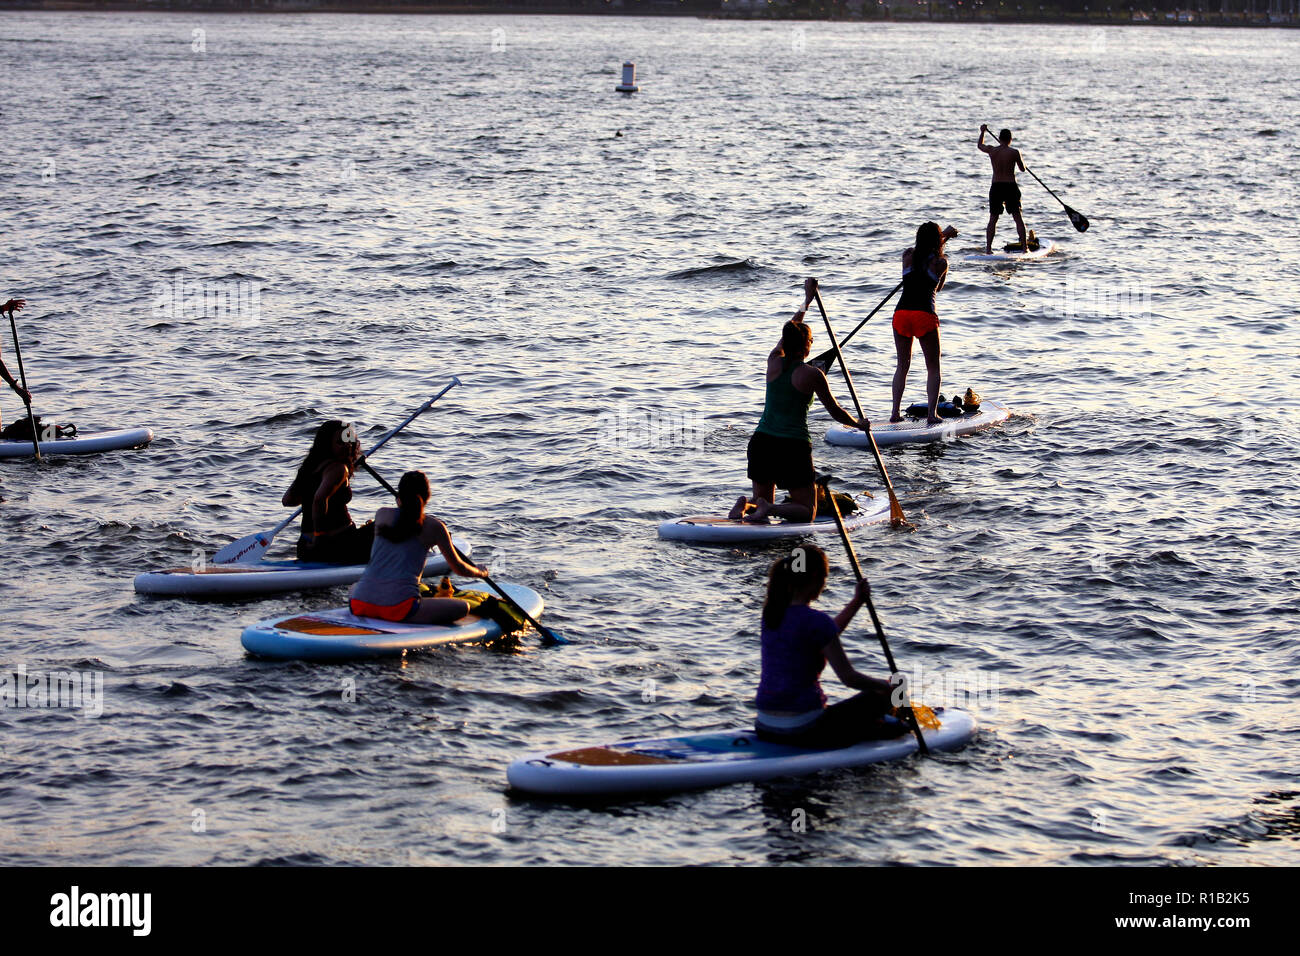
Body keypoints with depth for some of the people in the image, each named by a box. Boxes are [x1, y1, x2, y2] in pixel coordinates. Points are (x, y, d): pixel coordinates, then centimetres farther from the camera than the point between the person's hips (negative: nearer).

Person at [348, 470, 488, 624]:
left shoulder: (382, 515, 14)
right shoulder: (433, 526, 5)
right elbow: (459, 568, 16)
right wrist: (480, 572, 38)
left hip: (359, 605, 5)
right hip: (399, 607, -5)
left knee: (355, 587, 41)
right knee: (463, 607, 10)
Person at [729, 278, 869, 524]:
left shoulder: (774, 363, 4)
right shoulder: (812, 374, -8)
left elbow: (789, 334, 25)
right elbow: (836, 412, 3)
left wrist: (807, 300, 38)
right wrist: (859, 424, 23)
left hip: (761, 442, 5)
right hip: (794, 448, -5)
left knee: (763, 499, 21)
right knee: (807, 512, 6)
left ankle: (744, 505, -15)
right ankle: (769, 509, -24)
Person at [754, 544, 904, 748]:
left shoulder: (771, 612, 6)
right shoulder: (815, 620, -17)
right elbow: (849, 678, -12)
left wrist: (857, 602, 28)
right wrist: (888, 686, 5)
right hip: (802, 731, -8)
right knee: (880, 697, 14)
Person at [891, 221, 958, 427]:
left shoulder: (908, 255, 10)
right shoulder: (941, 262, 2)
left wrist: (943, 236, 42)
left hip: (901, 314, 3)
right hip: (925, 315, -3)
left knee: (902, 366, 16)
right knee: (933, 369, 9)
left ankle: (895, 412, 8)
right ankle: (932, 413, -3)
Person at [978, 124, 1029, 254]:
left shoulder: (991, 150, 0)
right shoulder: (1014, 152, -9)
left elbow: (980, 145, 22)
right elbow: (1022, 169, 4)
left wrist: (983, 132, 38)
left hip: (996, 187, 2)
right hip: (1011, 187, -2)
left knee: (993, 219, 8)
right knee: (1018, 218, 6)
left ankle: (988, 248, 3)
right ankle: (1024, 247, 4)